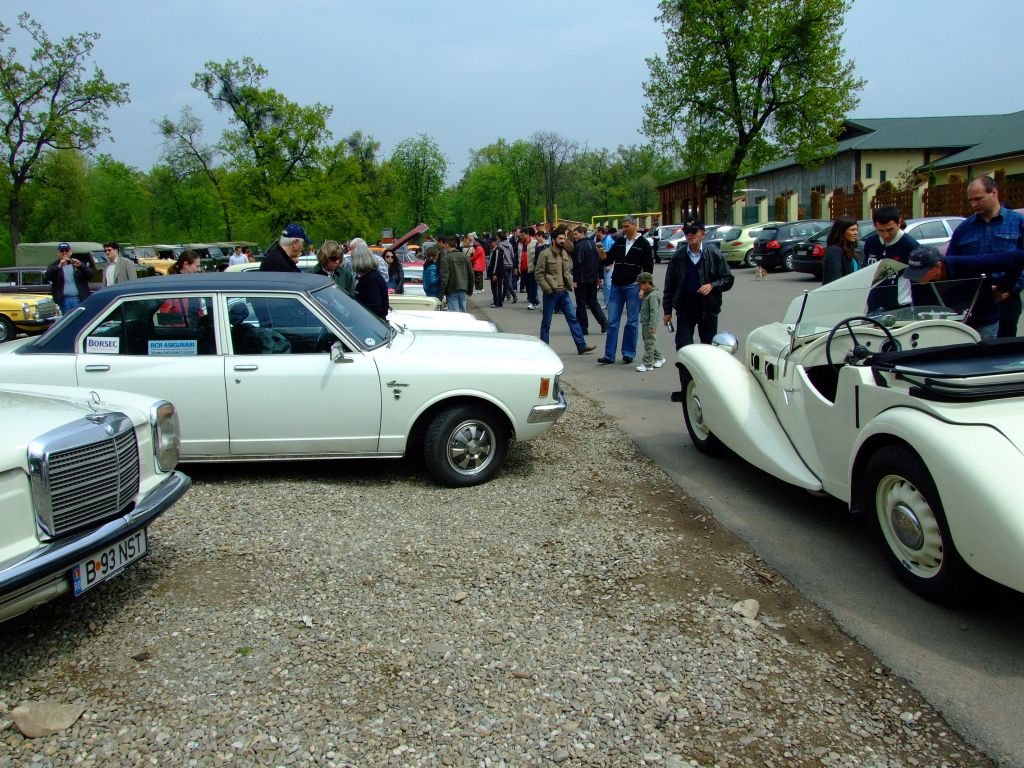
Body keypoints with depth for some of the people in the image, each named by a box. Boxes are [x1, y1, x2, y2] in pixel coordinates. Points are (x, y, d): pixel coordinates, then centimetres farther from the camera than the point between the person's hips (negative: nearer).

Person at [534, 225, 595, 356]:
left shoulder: (566, 253, 9)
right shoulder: (545, 254, -10)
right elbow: (538, 274, -12)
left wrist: (570, 282, 8)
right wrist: (548, 289, -16)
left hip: (564, 292, 6)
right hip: (551, 293, -6)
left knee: (573, 318, 3)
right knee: (546, 322, 4)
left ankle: (581, 346, 5)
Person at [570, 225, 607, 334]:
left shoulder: (579, 246, -14)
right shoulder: (593, 244, 11)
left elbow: (577, 264, -19)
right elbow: (600, 261, 13)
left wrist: (575, 279, -17)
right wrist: (600, 276, 17)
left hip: (582, 280, -8)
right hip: (593, 279, 8)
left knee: (581, 303, 1)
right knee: (592, 301, 18)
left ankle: (583, 328, 3)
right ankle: (603, 321, 2)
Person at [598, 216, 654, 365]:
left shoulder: (643, 244, -2)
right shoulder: (619, 241, 11)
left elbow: (648, 267, -3)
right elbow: (607, 261, 12)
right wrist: (602, 253, -9)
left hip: (633, 287, -4)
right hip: (616, 286, 4)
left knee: (632, 322, 4)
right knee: (612, 321, 1)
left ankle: (628, 353, 12)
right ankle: (609, 355, 3)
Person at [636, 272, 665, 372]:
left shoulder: (653, 295, -19)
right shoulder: (647, 294, 12)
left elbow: (654, 312, -23)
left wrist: (652, 325, -26)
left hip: (649, 324, -10)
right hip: (645, 323, 10)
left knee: (649, 343, -5)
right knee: (648, 342, 18)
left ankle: (647, 364, -3)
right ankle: (659, 358, 31)